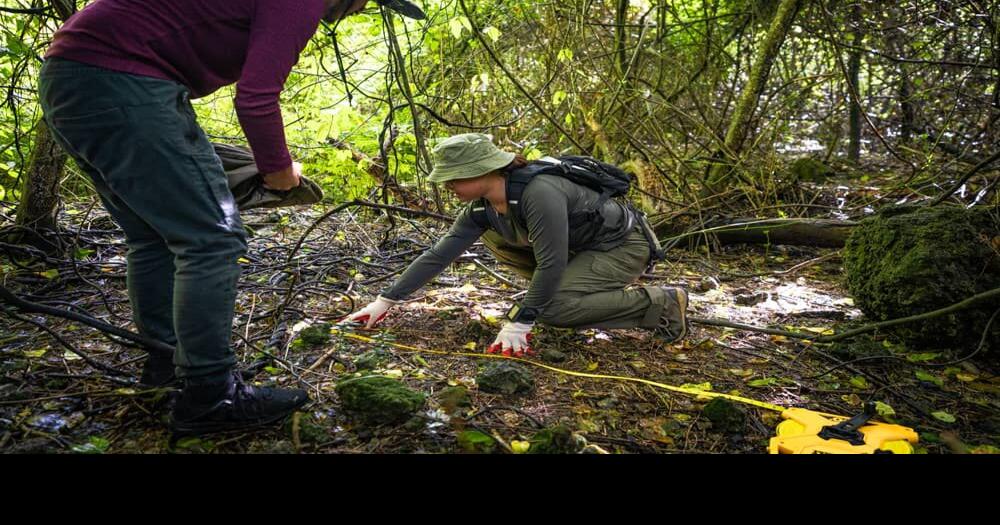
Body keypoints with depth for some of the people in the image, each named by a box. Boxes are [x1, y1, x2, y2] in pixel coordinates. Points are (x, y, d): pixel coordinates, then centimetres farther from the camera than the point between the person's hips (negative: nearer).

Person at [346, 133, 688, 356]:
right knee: (494, 236, 1)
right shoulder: (481, 208, -7)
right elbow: (438, 255, -5)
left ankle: (660, 304, -12)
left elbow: (551, 264, -32)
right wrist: (386, 301, -5)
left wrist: (519, 324, -29)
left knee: (551, 309, -27)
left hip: (623, 247, -8)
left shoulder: (538, 193, -32)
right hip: (580, 249, 8)